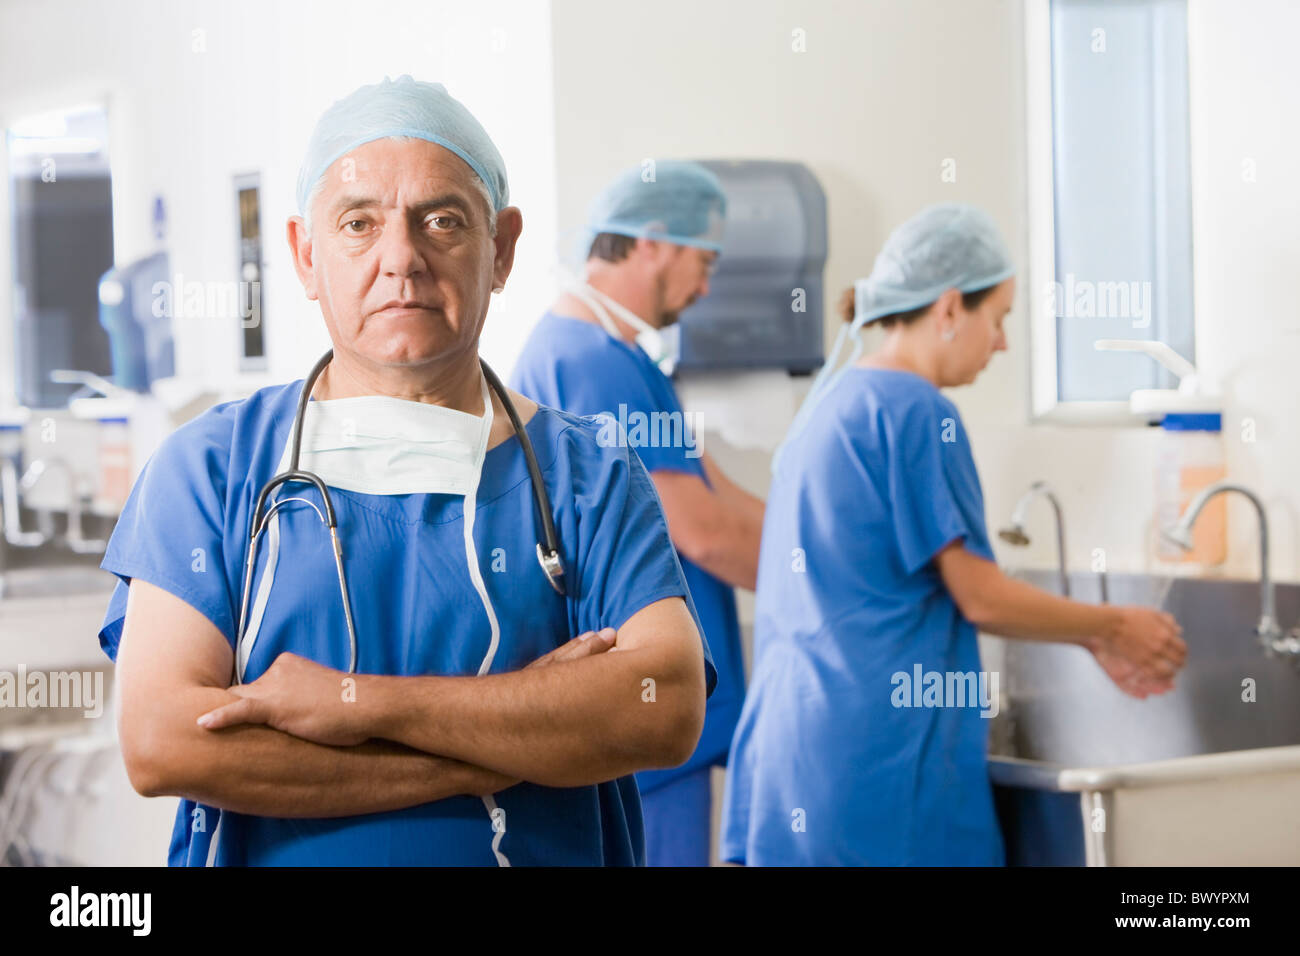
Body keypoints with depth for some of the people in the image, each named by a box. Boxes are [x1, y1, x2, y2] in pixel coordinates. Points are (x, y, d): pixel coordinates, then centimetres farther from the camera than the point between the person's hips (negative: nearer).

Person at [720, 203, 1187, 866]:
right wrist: (1114, 629, 5)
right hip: (879, 742, -9)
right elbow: (979, 597, -10)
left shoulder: (831, 402, 15)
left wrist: (1090, 639, 21)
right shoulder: (916, 413, -13)